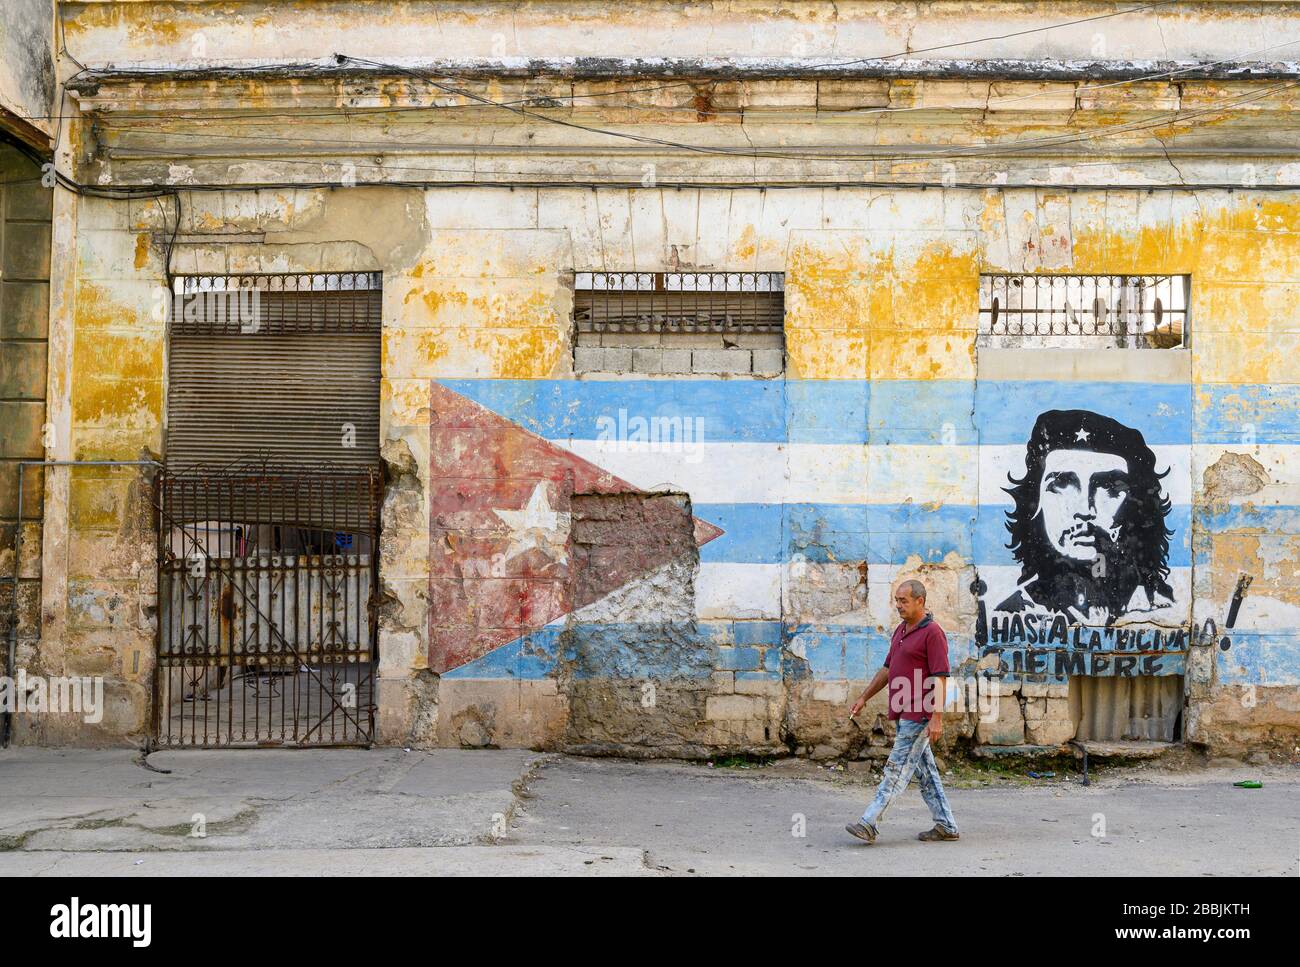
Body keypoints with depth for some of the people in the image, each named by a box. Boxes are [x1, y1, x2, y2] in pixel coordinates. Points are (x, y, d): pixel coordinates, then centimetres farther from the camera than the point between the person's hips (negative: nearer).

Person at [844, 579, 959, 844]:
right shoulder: (900, 631, 15)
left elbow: (940, 678, -17)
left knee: (898, 768, -8)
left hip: (920, 716, -9)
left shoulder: (932, 632, -12)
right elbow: (887, 669, 23)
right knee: (925, 770, 11)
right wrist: (864, 697, 21)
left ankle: (869, 824, -10)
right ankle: (945, 825, 17)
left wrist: (937, 718, -21)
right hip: (904, 715, 9)